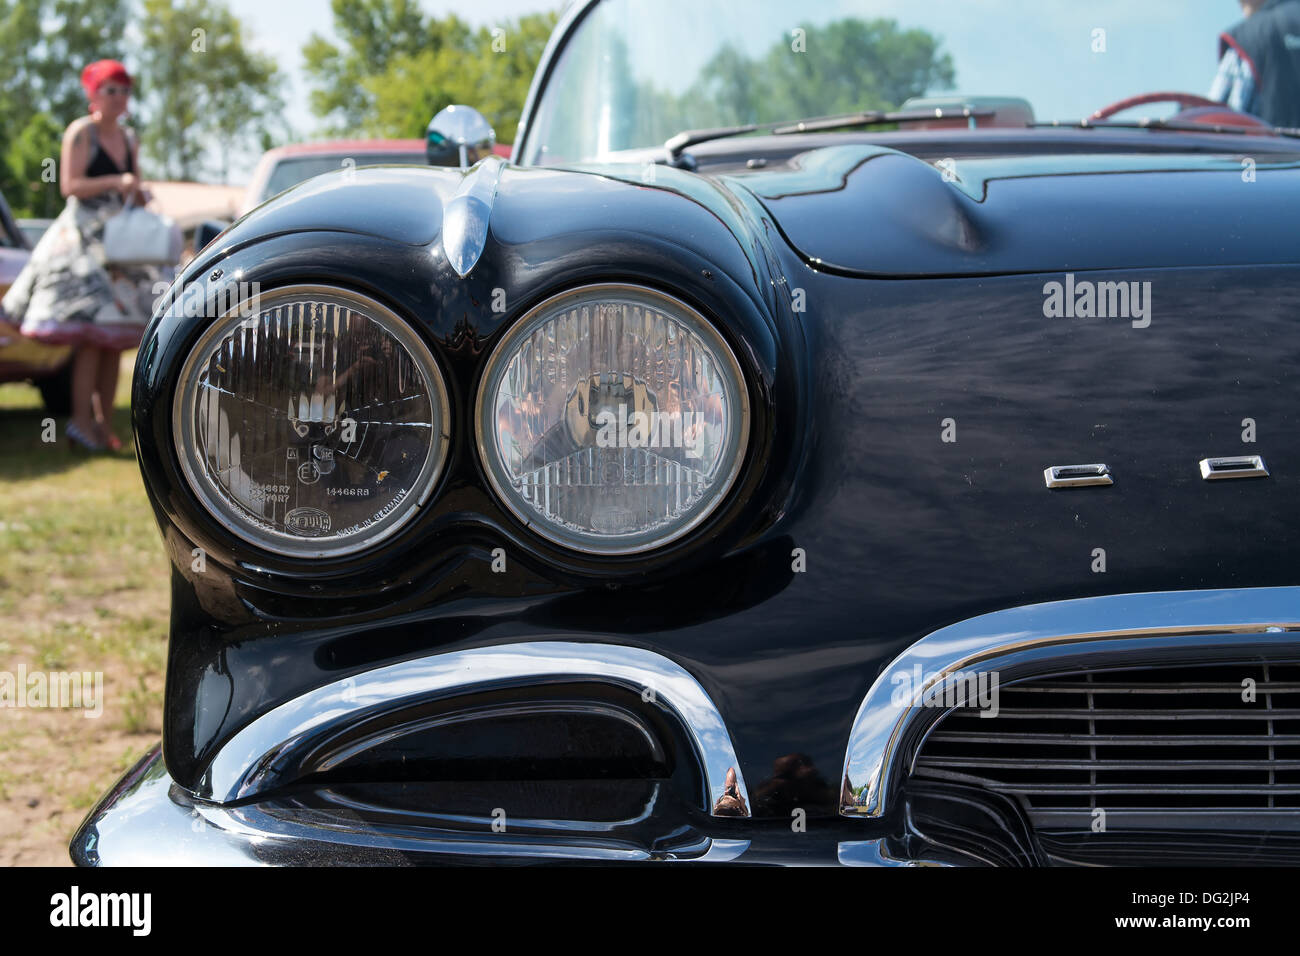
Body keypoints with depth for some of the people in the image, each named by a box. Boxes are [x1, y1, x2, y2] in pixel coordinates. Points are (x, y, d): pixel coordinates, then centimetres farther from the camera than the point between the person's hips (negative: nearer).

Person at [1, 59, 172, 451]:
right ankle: (81, 420, -14)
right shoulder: (80, 132, -3)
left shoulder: (129, 140, 17)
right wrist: (115, 182, -19)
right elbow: (69, 185, -11)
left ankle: (104, 421, 8)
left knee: (118, 337, 4)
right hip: (83, 235, -7)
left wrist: (141, 194, 2)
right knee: (92, 332, -15)